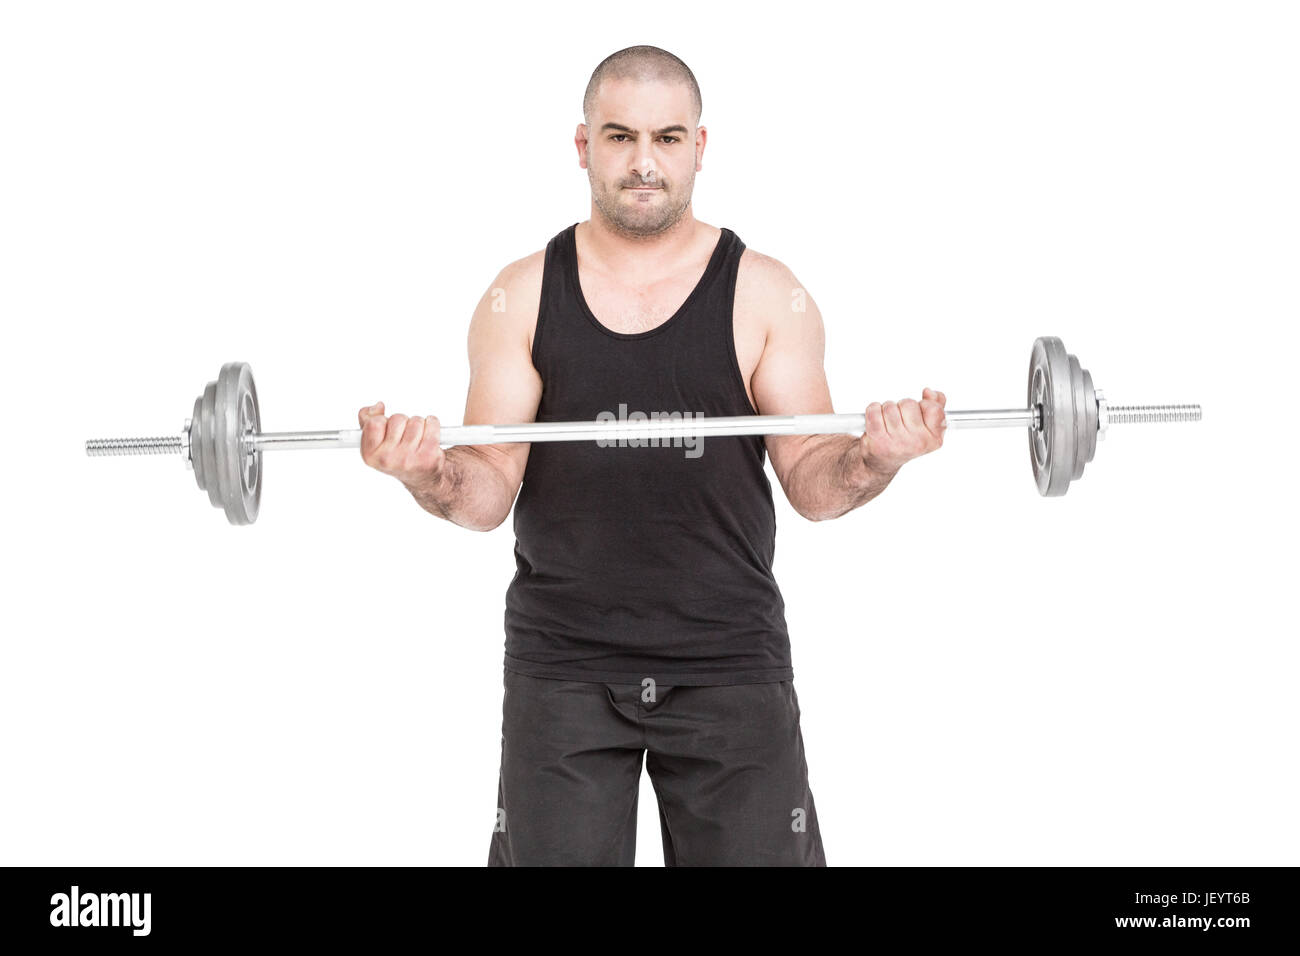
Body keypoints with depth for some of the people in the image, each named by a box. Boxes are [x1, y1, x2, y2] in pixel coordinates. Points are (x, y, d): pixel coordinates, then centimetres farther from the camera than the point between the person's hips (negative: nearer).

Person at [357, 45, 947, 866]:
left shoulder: (766, 296, 1)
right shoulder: (522, 298, 3)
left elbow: (812, 485, -1)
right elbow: (490, 494, -1)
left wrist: (873, 459, -21)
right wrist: (432, 474, -22)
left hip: (729, 663, 0)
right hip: (563, 666, 0)